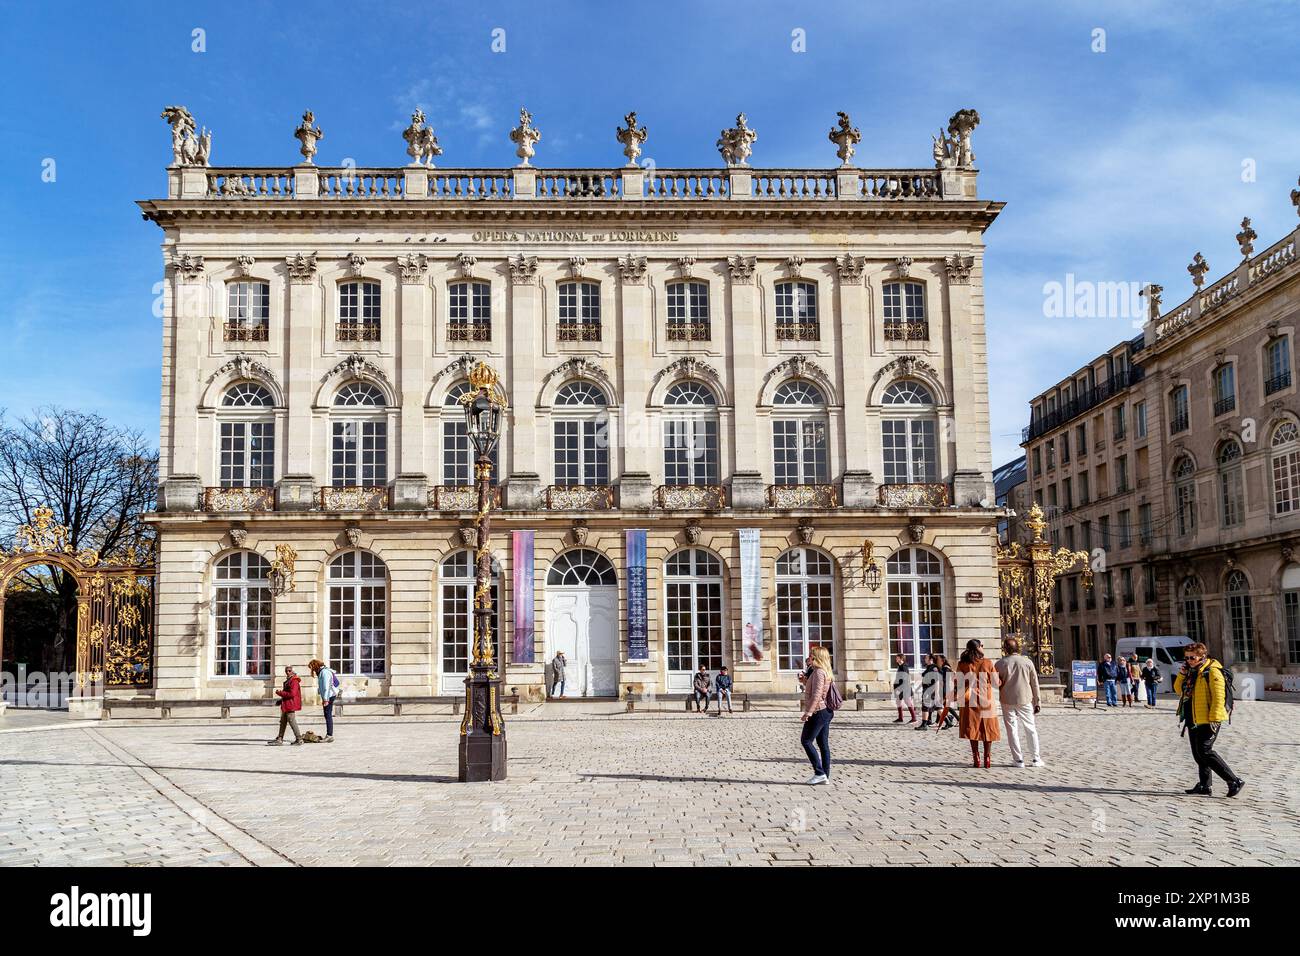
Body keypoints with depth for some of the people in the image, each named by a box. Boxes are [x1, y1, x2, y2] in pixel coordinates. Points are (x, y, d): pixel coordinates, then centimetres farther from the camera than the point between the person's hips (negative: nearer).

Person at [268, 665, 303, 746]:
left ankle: (299, 739, -1)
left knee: (291, 721, -7)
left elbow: (292, 694, -24)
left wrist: (280, 693, -17)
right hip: (286, 705, 11)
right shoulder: (288, 680, 17)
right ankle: (279, 739, 21)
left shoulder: (294, 681, -16)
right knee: (283, 722, 14)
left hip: (290, 705, -11)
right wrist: (282, 700, 16)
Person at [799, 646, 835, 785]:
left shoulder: (819, 672, -15)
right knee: (823, 743, 9)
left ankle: (819, 773, -7)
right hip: (826, 711, 10)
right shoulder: (826, 672, 16)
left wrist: (808, 712, -23)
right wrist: (805, 682, 17)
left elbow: (816, 694, -22)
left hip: (818, 711, -10)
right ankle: (825, 776, 10)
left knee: (806, 741, -4)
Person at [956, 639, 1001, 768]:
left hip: (970, 700, 0)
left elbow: (960, 685, -5)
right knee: (987, 729, 10)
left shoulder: (962, 665, -4)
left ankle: (976, 759, 5)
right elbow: (996, 683, 0)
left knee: (972, 729, 6)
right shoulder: (988, 663, -5)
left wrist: (961, 702, 7)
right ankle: (987, 758, 7)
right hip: (986, 700, 0)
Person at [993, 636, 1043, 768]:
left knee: (1012, 730, 5)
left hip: (1007, 700, -1)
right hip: (1025, 700, 1)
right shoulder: (1027, 662, -2)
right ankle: (1036, 758, 11)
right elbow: (1035, 683, 3)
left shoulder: (1000, 663, -5)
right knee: (1031, 729, 11)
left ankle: (1018, 759, 3)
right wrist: (1037, 702, 10)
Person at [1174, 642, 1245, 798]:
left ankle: (1234, 781, -8)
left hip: (1207, 720, -9)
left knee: (1205, 752, -14)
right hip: (1193, 721, 9)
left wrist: (1214, 718, -23)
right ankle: (1204, 785, 19)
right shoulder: (1192, 672, 15)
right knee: (1198, 754, 12)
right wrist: (1183, 674, 5)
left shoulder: (1212, 671, -13)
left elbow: (1218, 696, -19)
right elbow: (1179, 690, 20)